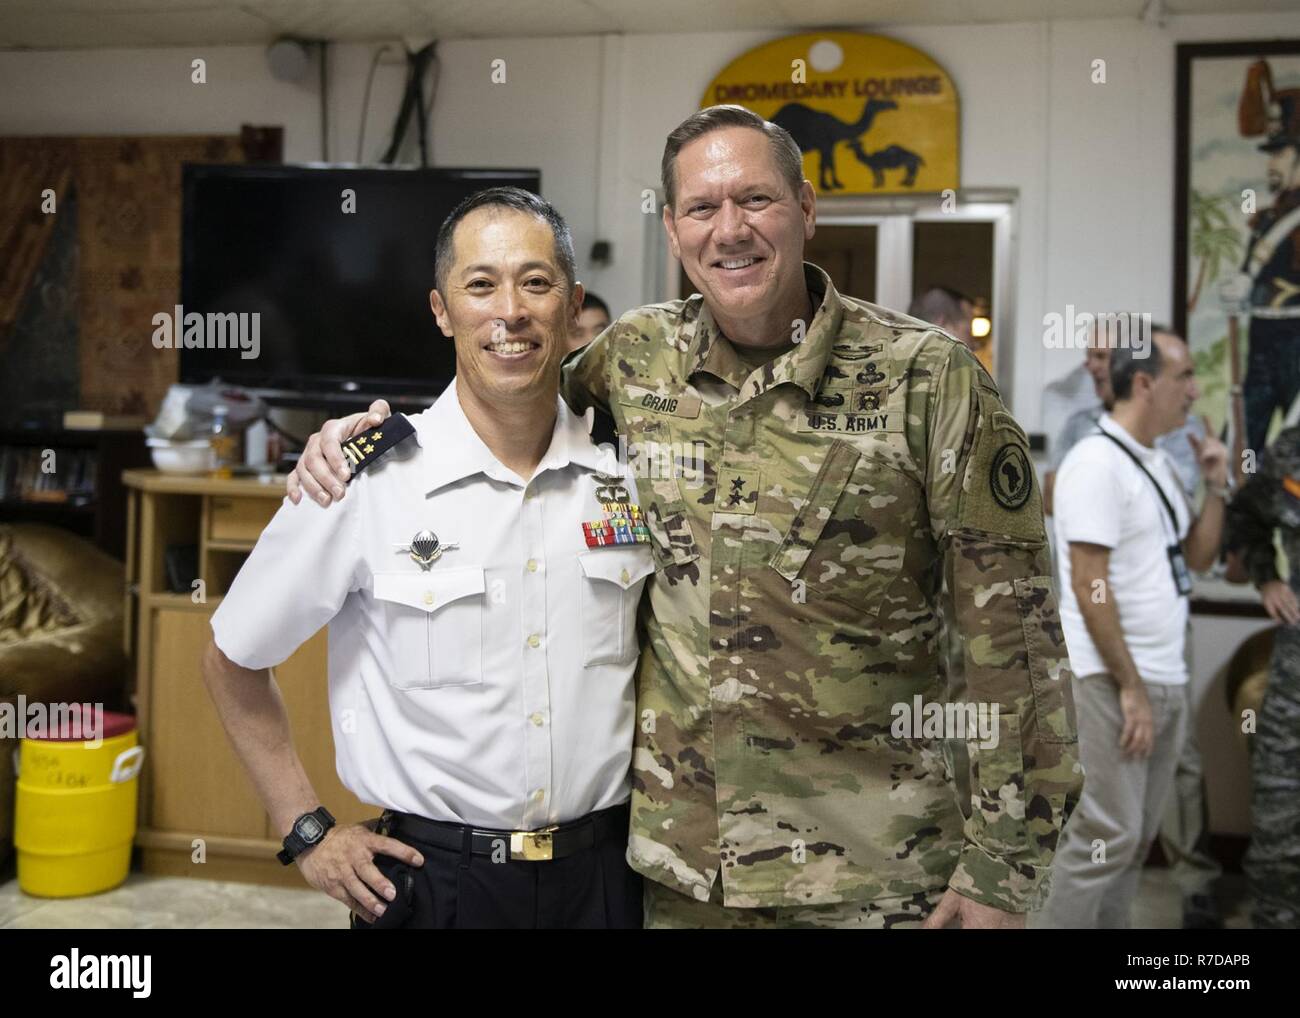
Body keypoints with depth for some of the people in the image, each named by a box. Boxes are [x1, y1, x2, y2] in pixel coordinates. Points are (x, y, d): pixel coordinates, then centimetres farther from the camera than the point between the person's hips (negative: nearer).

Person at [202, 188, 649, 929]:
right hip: (433, 878, -2)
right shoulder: (365, 479, -11)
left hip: (602, 874, 3)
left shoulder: (630, 475, -2)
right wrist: (308, 833, -3)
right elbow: (233, 662, -1)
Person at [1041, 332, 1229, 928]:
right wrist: (1130, 687, -18)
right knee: (1105, 837, -6)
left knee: (1137, 839, 12)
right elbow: (1088, 588, -17)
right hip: (1113, 680, -9)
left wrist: (1215, 487, 6)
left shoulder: (1157, 463, 14)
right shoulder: (1097, 462, -13)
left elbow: (1198, 558, 20)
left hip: (1165, 679, 9)